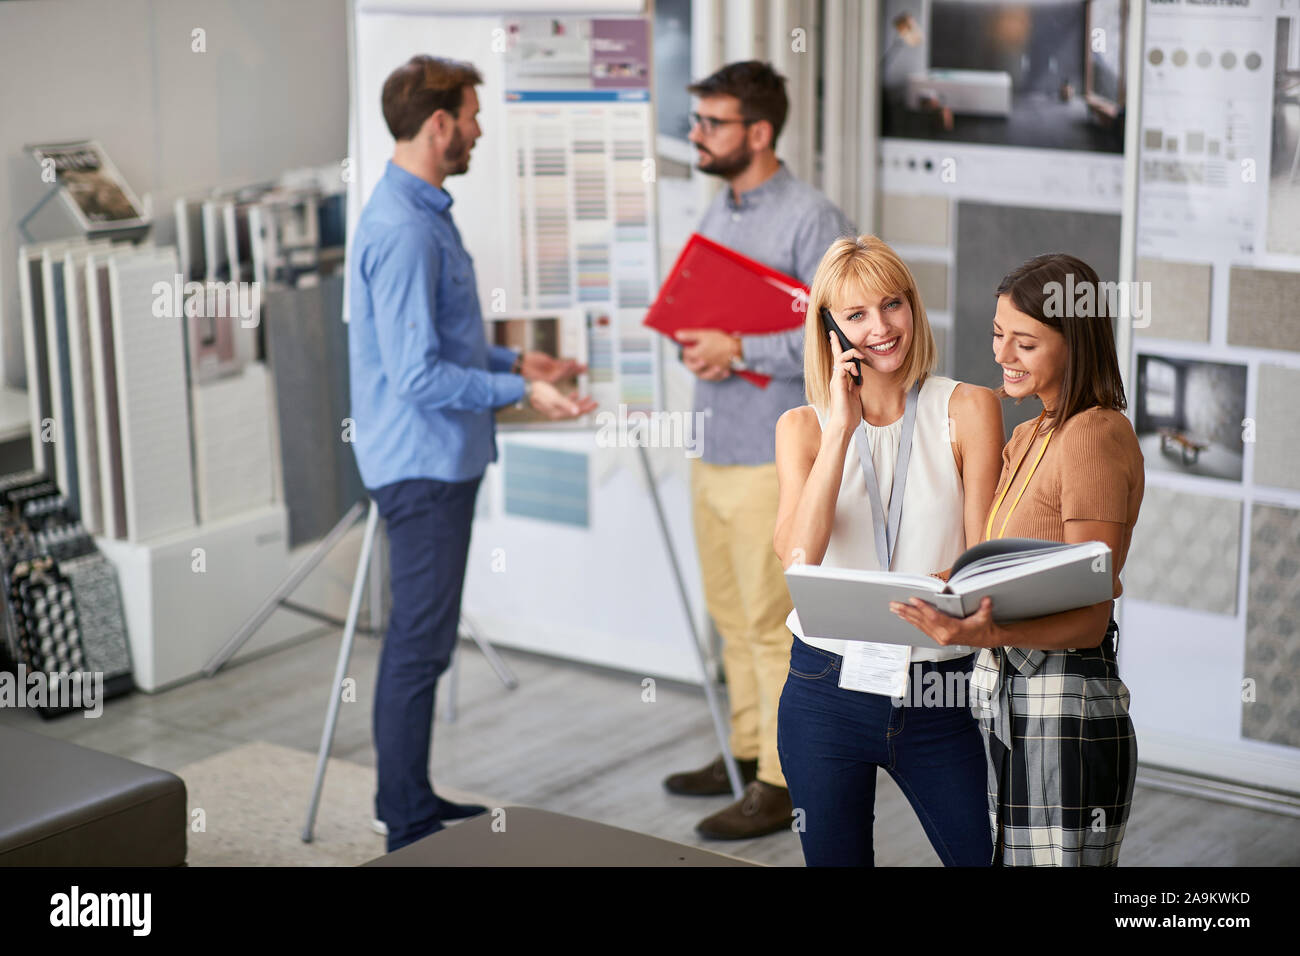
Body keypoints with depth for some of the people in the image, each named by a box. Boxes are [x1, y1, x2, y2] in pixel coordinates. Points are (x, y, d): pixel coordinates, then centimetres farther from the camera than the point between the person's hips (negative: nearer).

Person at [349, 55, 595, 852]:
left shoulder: (424, 213, 12)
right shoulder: (403, 231, -22)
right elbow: (417, 375, -25)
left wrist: (515, 361, 17)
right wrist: (519, 393, -20)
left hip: (438, 462, 11)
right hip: (424, 464, -11)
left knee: (418, 636, 17)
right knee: (422, 644, -3)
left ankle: (410, 801, 28)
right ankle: (410, 829, 7)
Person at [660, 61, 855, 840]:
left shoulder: (812, 220, -14)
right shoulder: (719, 210, 13)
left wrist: (739, 351, -22)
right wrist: (692, 340, 0)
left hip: (771, 457, -8)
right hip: (713, 448, 8)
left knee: (772, 623, -3)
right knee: (731, 615, 16)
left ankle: (784, 784, 6)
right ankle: (748, 751, 29)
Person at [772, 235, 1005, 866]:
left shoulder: (968, 410, -1)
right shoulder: (803, 426, 4)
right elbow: (797, 552, -13)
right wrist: (842, 427, -15)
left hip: (938, 696, -1)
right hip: (828, 691, 1)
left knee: (990, 856, 1)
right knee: (835, 858, 12)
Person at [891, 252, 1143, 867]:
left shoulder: (1096, 437, -12)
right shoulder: (1030, 437, 17)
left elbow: (1090, 619, -16)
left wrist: (992, 634, -31)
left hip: (1063, 719, -9)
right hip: (1004, 708, 9)